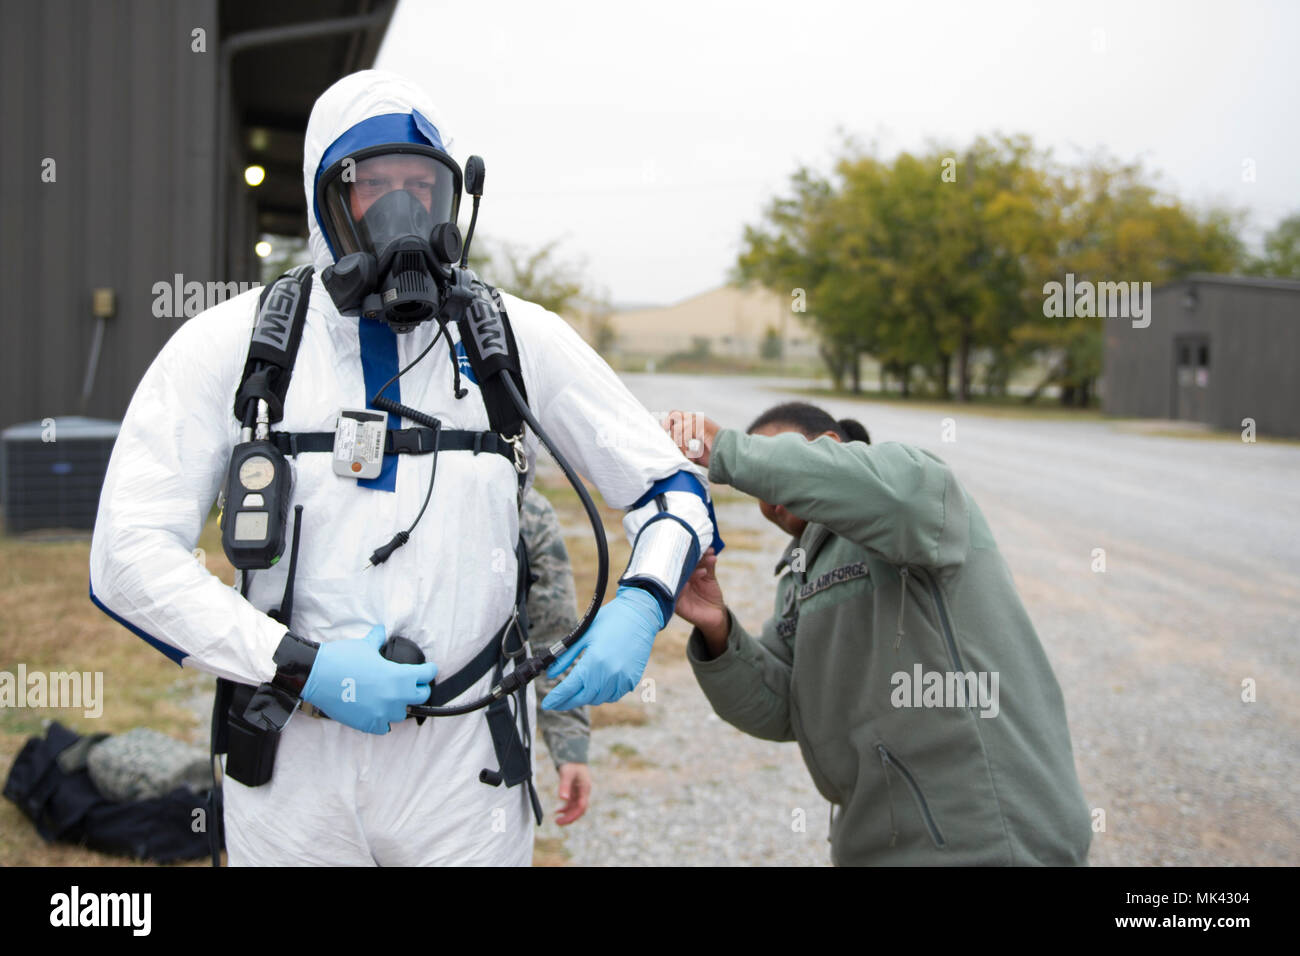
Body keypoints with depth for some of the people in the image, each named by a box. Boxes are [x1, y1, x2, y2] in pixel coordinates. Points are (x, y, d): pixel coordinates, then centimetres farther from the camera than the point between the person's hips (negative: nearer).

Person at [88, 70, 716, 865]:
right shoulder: (230, 344, -2)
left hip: (461, 767, 1)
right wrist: (302, 667, -16)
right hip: (292, 767, 0)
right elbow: (129, 557, -6)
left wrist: (639, 609, -13)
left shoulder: (519, 340, 2)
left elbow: (672, 487, 7)